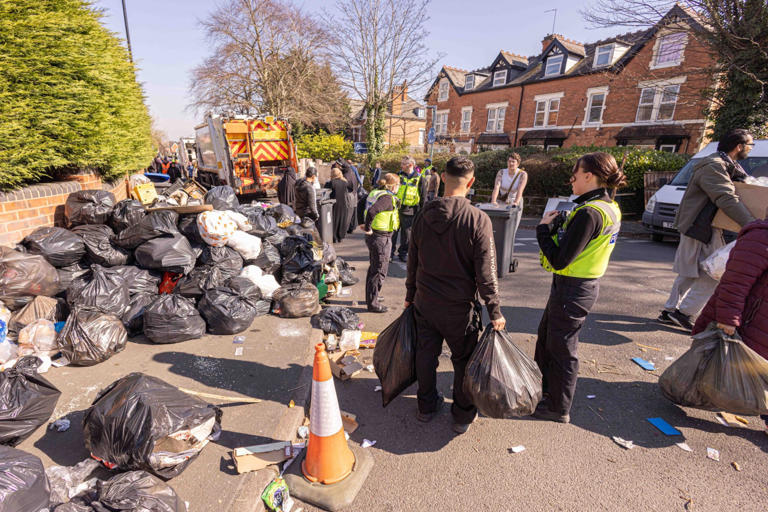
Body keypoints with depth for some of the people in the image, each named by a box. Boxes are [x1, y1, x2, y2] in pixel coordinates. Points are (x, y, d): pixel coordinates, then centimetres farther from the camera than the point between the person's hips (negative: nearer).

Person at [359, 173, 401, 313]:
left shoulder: (374, 192, 8)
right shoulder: (387, 198, -20)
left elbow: (363, 205, 20)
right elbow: (372, 211, -35)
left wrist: (366, 225, 18)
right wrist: (367, 228, -21)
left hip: (373, 237, 10)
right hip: (381, 238, -10)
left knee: (373, 268, 22)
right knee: (379, 271, 1)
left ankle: (370, 297, 36)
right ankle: (372, 303, 11)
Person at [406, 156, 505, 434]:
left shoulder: (424, 215, -4)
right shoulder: (478, 219, -17)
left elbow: (412, 260, 5)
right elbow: (486, 272, -15)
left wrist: (410, 294, 18)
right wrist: (494, 310, -5)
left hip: (425, 301, 4)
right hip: (459, 306, -4)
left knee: (426, 353, 18)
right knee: (463, 359, 14)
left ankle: (427, 406, 37)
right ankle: (463, 415, 31)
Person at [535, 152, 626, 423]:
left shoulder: (589, 213, -25)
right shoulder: (609, 208, 7)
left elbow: (560, 260, -26)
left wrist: (544, 228, -14)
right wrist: (561, 224, -2)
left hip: (572, 290, -10)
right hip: (583, 284, 10)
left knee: (561, 349, 8)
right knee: (546, 337, 25)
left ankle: (559, 408, 28)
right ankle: (541, 387, 45)